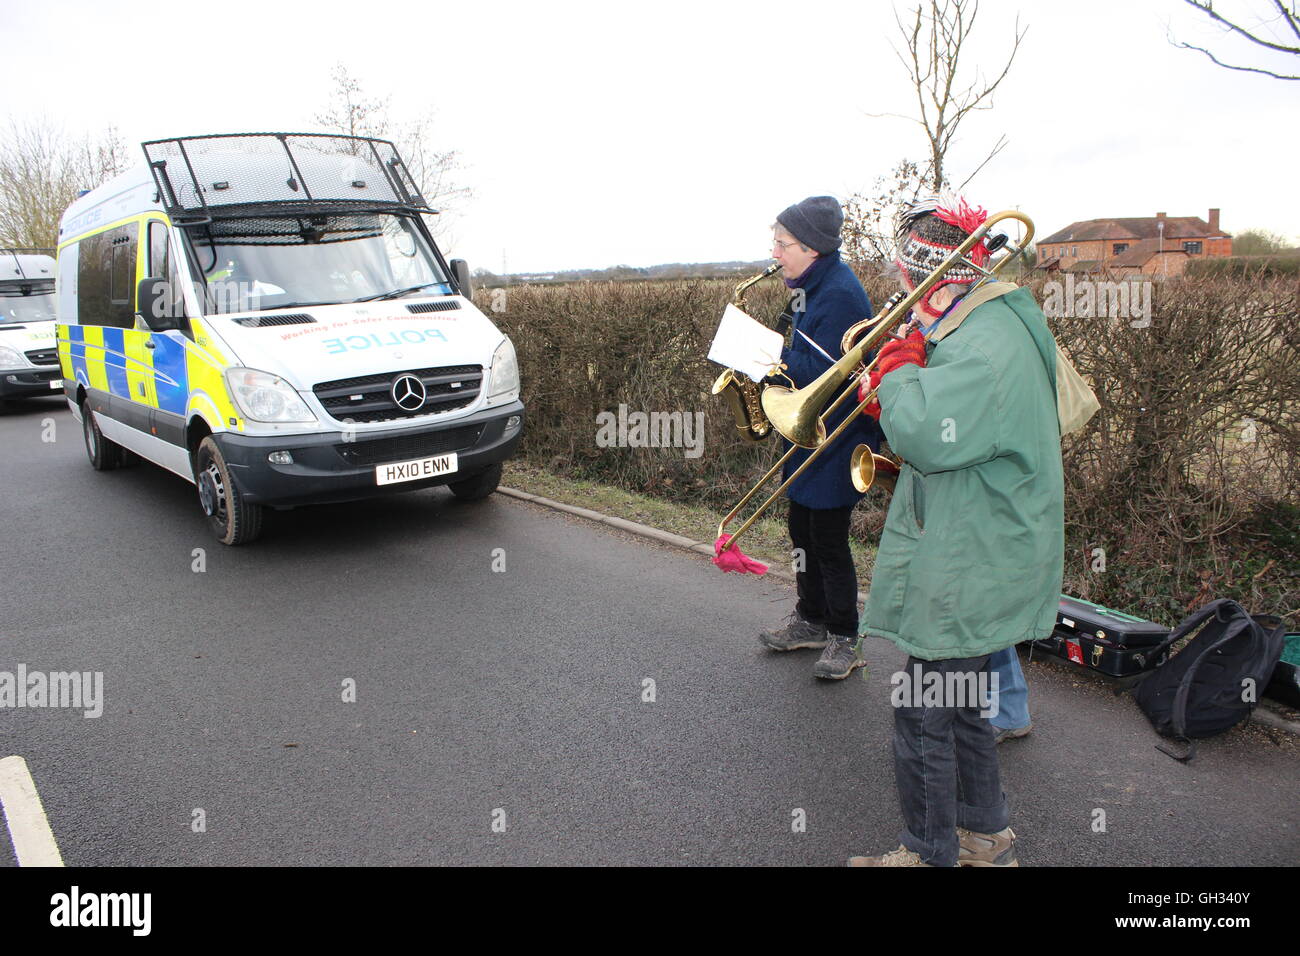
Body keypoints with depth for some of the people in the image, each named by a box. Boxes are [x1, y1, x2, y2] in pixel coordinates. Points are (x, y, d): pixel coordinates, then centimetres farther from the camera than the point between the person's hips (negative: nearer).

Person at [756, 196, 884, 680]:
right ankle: (811, 620, 33)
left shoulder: (839, 294, -21)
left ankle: (844, 639, 14)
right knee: (801, 528, 17)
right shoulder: (809, 287, 10)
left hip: (837, 439, -10)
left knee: (828, 538, -1)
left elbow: (822, 371, -26)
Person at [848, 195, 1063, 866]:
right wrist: (894, 401, 3)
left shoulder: (989, 343, -23)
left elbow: (926, 437, -32)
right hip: (971, 559, 11)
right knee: (959, 710, 23)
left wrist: (899, 368, -16)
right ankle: (986, 838, 38)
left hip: (963, 574, -11)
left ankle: (930, 854, 21)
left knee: (923, 720, 4)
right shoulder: (980, 324, 11)